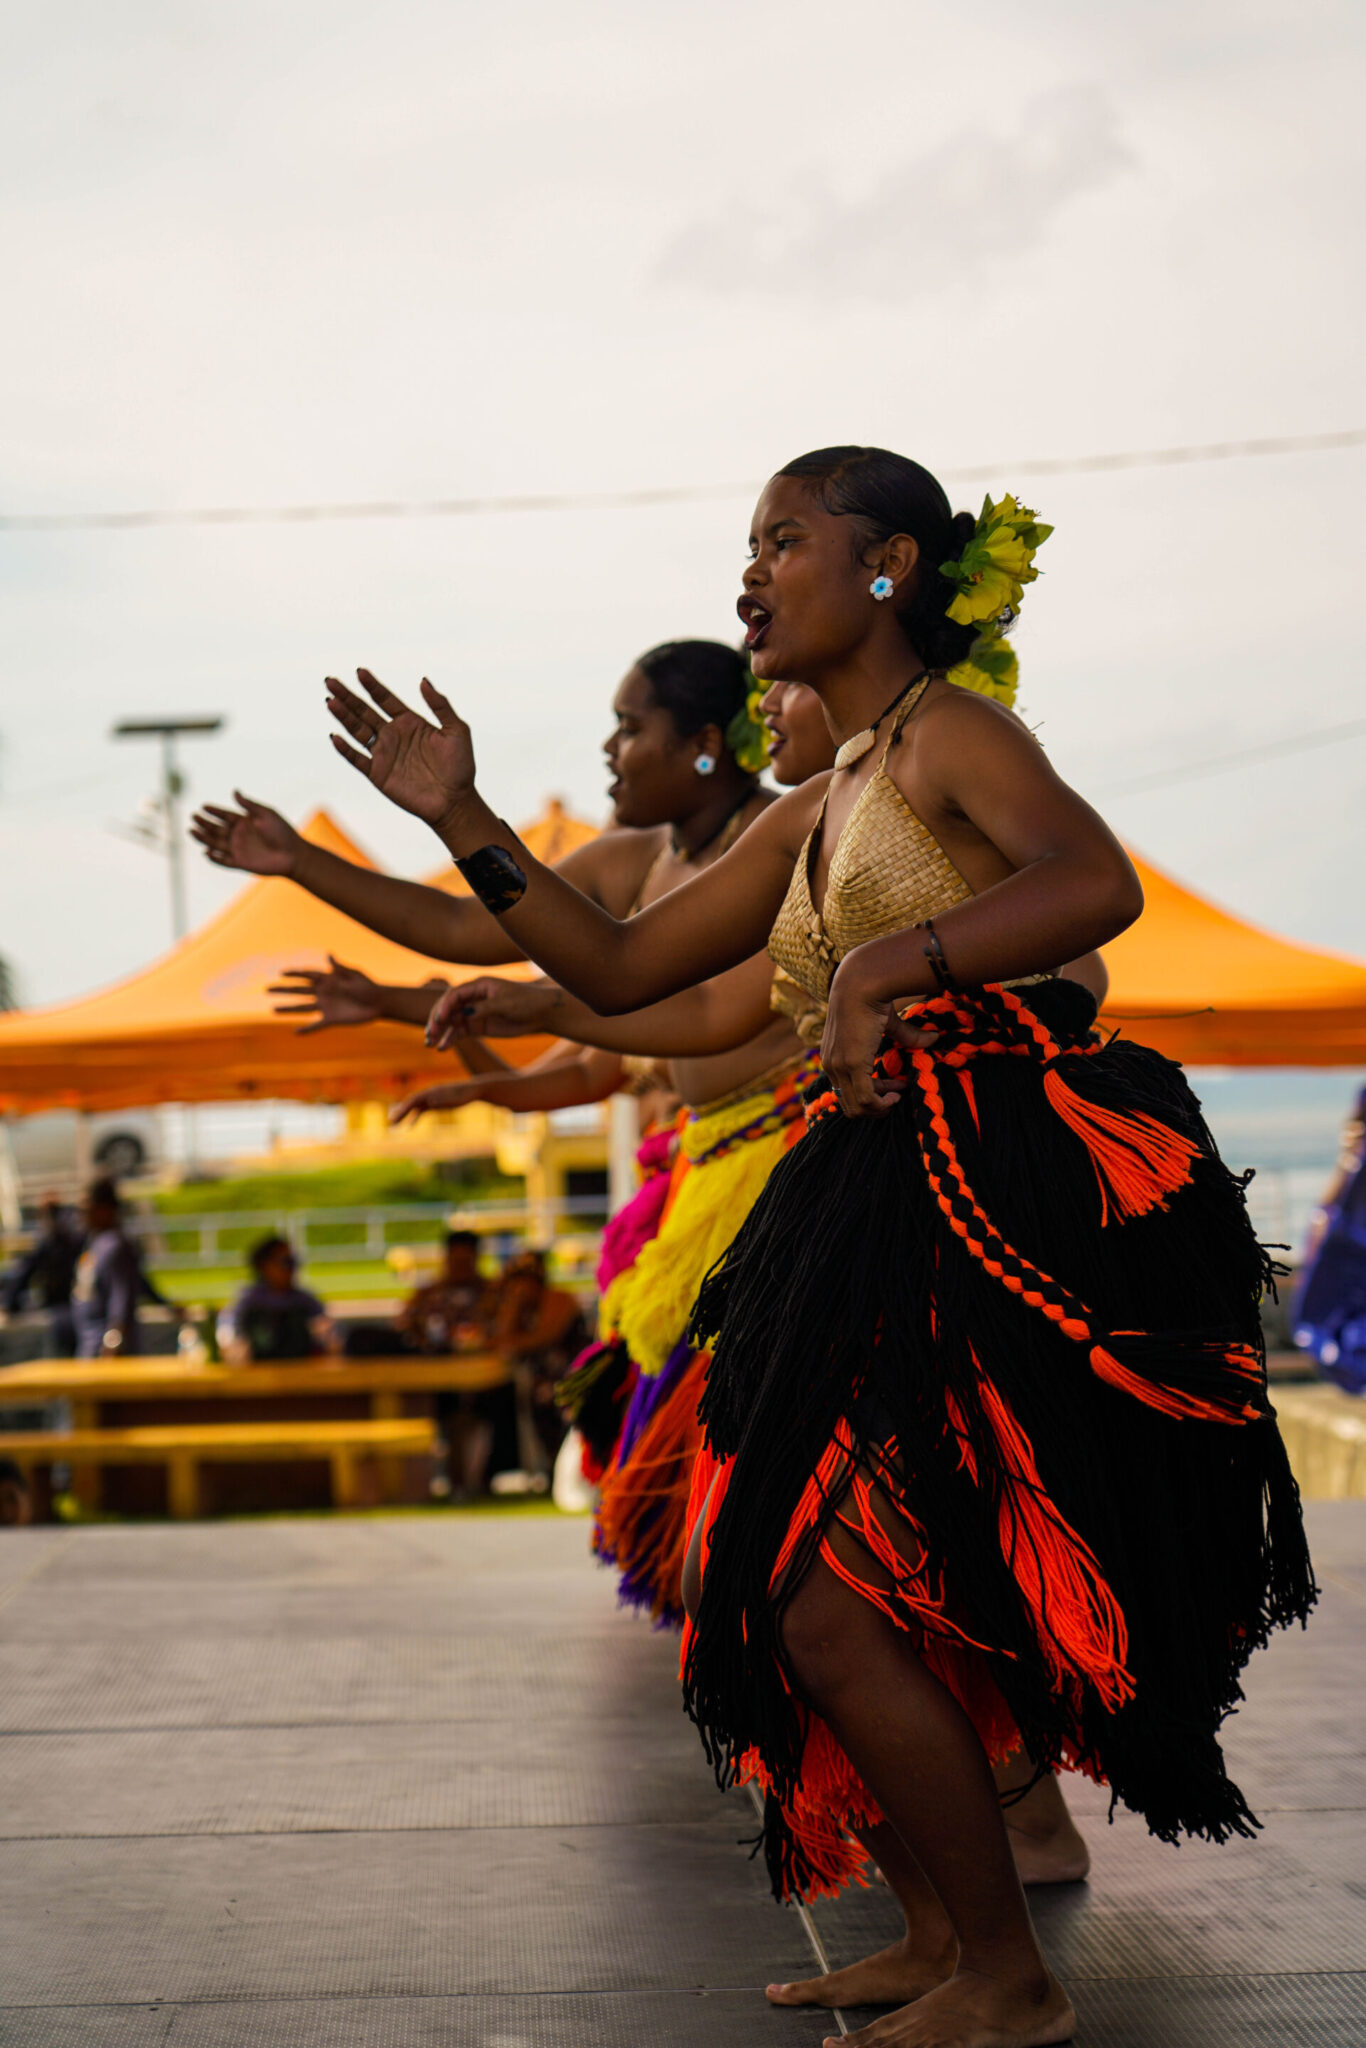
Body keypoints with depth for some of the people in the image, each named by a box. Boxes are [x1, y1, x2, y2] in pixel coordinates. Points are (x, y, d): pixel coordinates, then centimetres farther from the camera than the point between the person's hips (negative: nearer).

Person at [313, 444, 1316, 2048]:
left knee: (834, 1609, -11)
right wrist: (459, 821, 16)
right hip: (883, 1211, 9)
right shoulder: (808, 820, 20)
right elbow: (622, 971, 20)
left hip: (1015, 1196, -9)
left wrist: (896, 959, -33)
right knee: (763, 1593, 11)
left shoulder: (945, 730, -5)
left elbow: (1098, 881, -23)